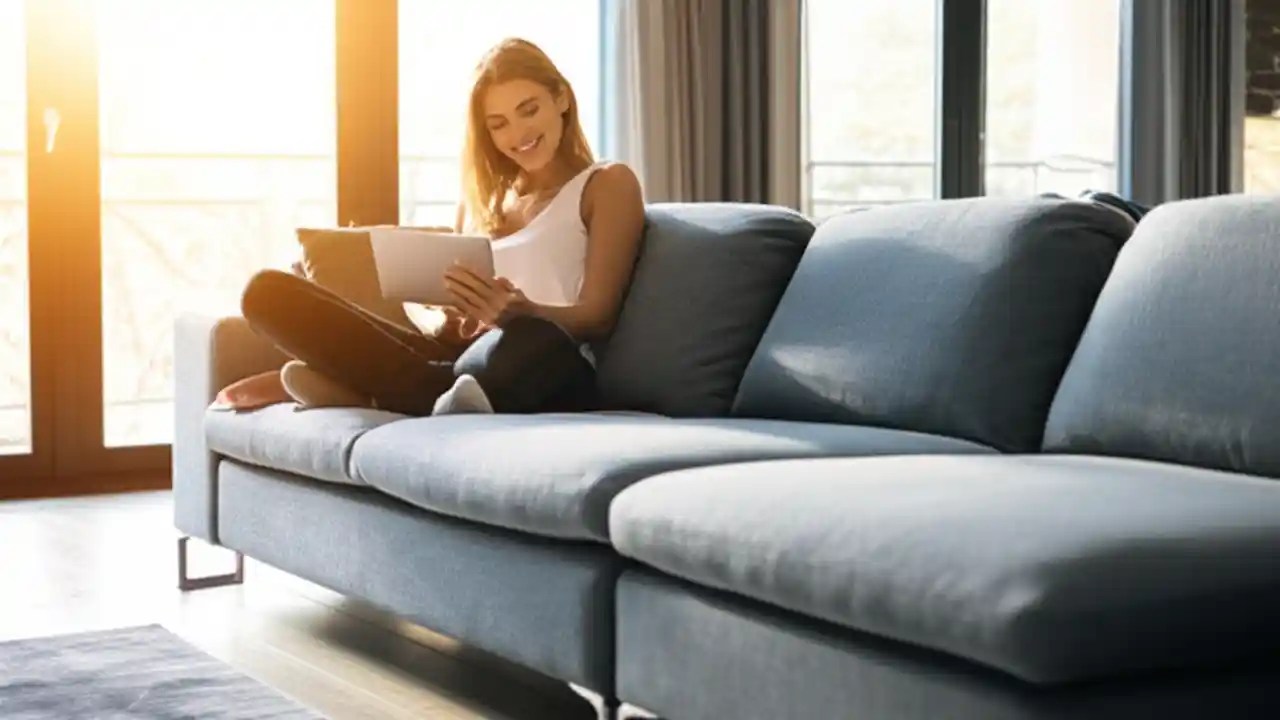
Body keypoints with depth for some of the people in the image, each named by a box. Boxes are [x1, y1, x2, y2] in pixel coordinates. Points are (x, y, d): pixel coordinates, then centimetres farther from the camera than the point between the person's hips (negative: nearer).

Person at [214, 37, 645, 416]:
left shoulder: (608, 184, 11)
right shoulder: (480, 198, 26)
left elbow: (598, 316, -1)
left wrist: (520, 311, -22)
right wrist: (449, 322, -5)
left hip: (542, 370, -5)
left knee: (528, 342, -45)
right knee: (270, 292, -12)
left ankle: (357, 389, -23)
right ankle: (453, 399, -25)